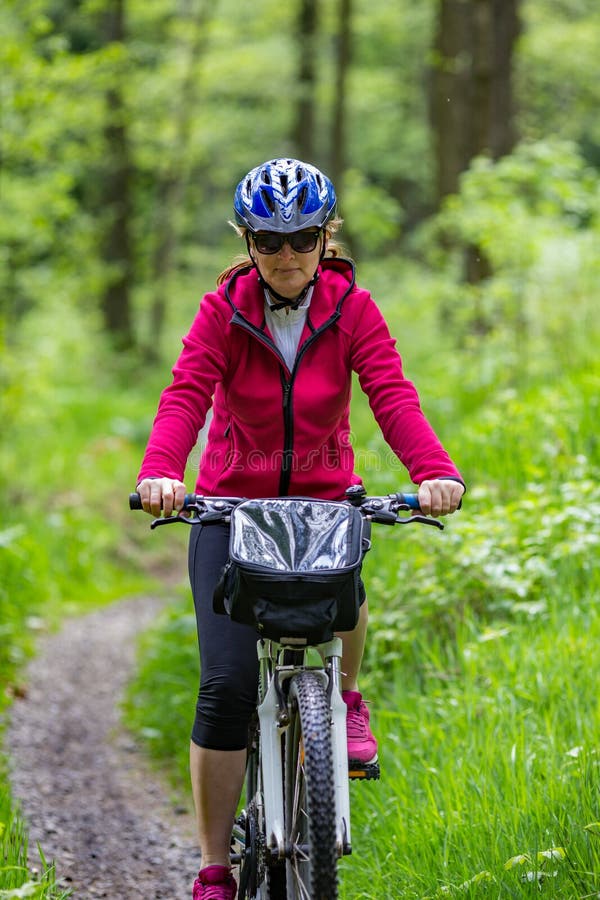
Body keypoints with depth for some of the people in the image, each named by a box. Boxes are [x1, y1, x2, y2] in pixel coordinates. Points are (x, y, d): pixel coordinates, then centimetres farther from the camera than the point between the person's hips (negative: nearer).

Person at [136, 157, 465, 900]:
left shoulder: (351, 310, -6)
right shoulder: (222, 312, -8)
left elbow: (393, 397, -20)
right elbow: (185, 396, -23)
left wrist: (435, 472, -39)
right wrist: (160, 474, -43)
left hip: (324, 499, 0)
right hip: (232, 502, 0)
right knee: (226, 683, -12)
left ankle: (345, 698, 0)